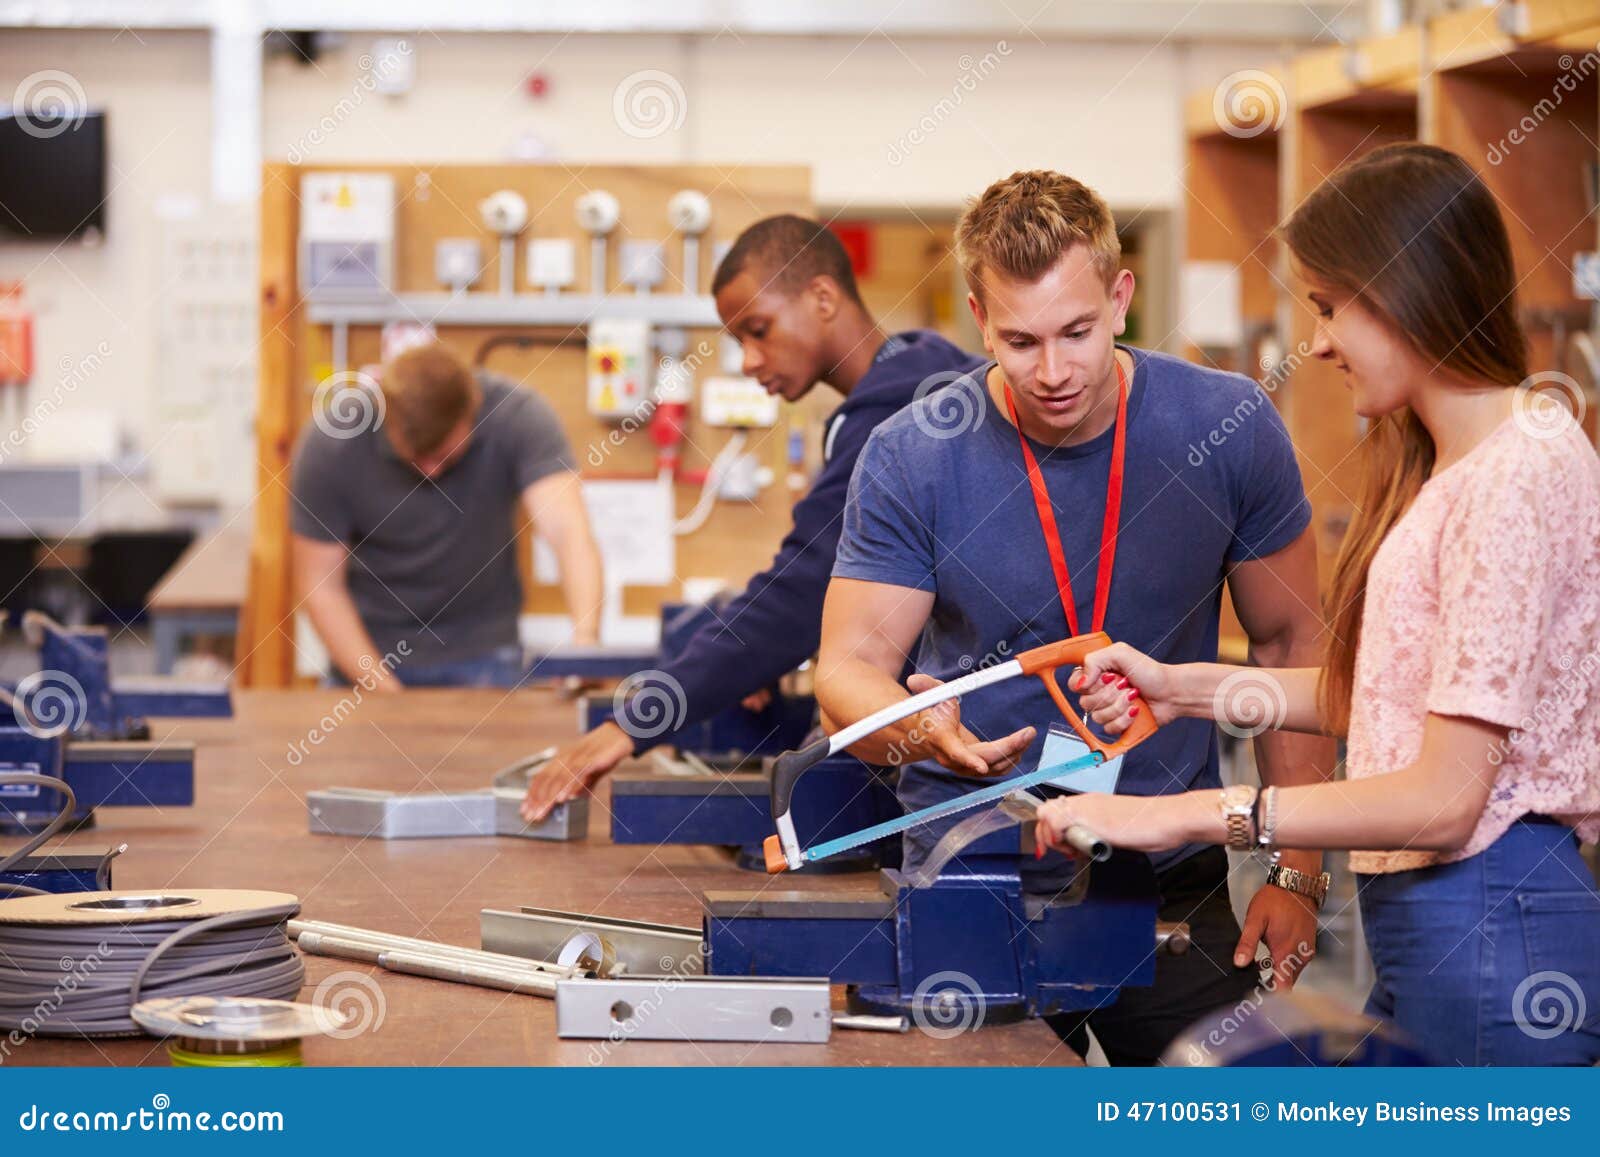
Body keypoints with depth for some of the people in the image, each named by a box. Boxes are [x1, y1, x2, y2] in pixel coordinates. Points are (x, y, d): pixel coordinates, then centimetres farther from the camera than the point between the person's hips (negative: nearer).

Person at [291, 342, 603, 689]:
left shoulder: (520, 417, -22)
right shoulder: (329, 443, -21)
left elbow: (569, 532, -35)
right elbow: (319, 585, -14)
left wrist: (585, 640, -52)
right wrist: (384, 690, -21)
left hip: (482, 657, 0)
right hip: (368, 654, 0)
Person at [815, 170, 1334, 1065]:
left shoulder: (1229, 428, -6)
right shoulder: (912, 456, -9)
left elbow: (1290, 645, 3)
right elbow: (849, 667, -5)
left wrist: (1297, 873, -2)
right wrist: (917, 730, -30)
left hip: (1177, 884, 1)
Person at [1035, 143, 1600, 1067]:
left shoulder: (1521, 476, -17)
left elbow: (1441, 797, -21)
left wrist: (1184, 815, -21)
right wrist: (1187, 688, 11)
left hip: (1487, 920, -10)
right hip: (1420, 925, 10)